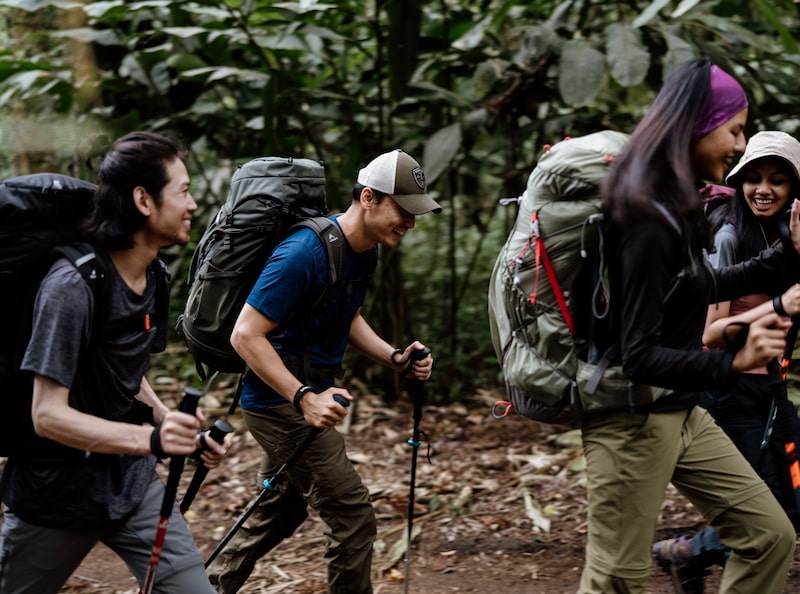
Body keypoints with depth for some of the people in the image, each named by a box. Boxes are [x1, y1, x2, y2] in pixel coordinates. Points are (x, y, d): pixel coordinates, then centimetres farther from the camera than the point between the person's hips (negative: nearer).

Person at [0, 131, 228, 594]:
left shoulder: (156, 277, 4)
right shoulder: (72, 286, -23)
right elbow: (48, 415, -27)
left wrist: (178, 427, 1)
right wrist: (150, 439, -37)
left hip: (131, 481, 7)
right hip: (59, 492, -6)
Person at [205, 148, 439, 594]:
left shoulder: (365, 251, 5)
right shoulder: (305, 254, -25)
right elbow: (246, 335, -26)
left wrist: (395, 358, 3)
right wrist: (305, 399, -32)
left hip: (309, 396, 10)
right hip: (282, 403, -10)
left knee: (282, 512, 23)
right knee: (354, 519, -9)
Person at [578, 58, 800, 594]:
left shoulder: (676, 212, 5)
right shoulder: (647, 225, -23)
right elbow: (639, 357, -25)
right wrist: (732, 362, -38)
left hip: (683, 413, 10)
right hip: (635, 421, -10)